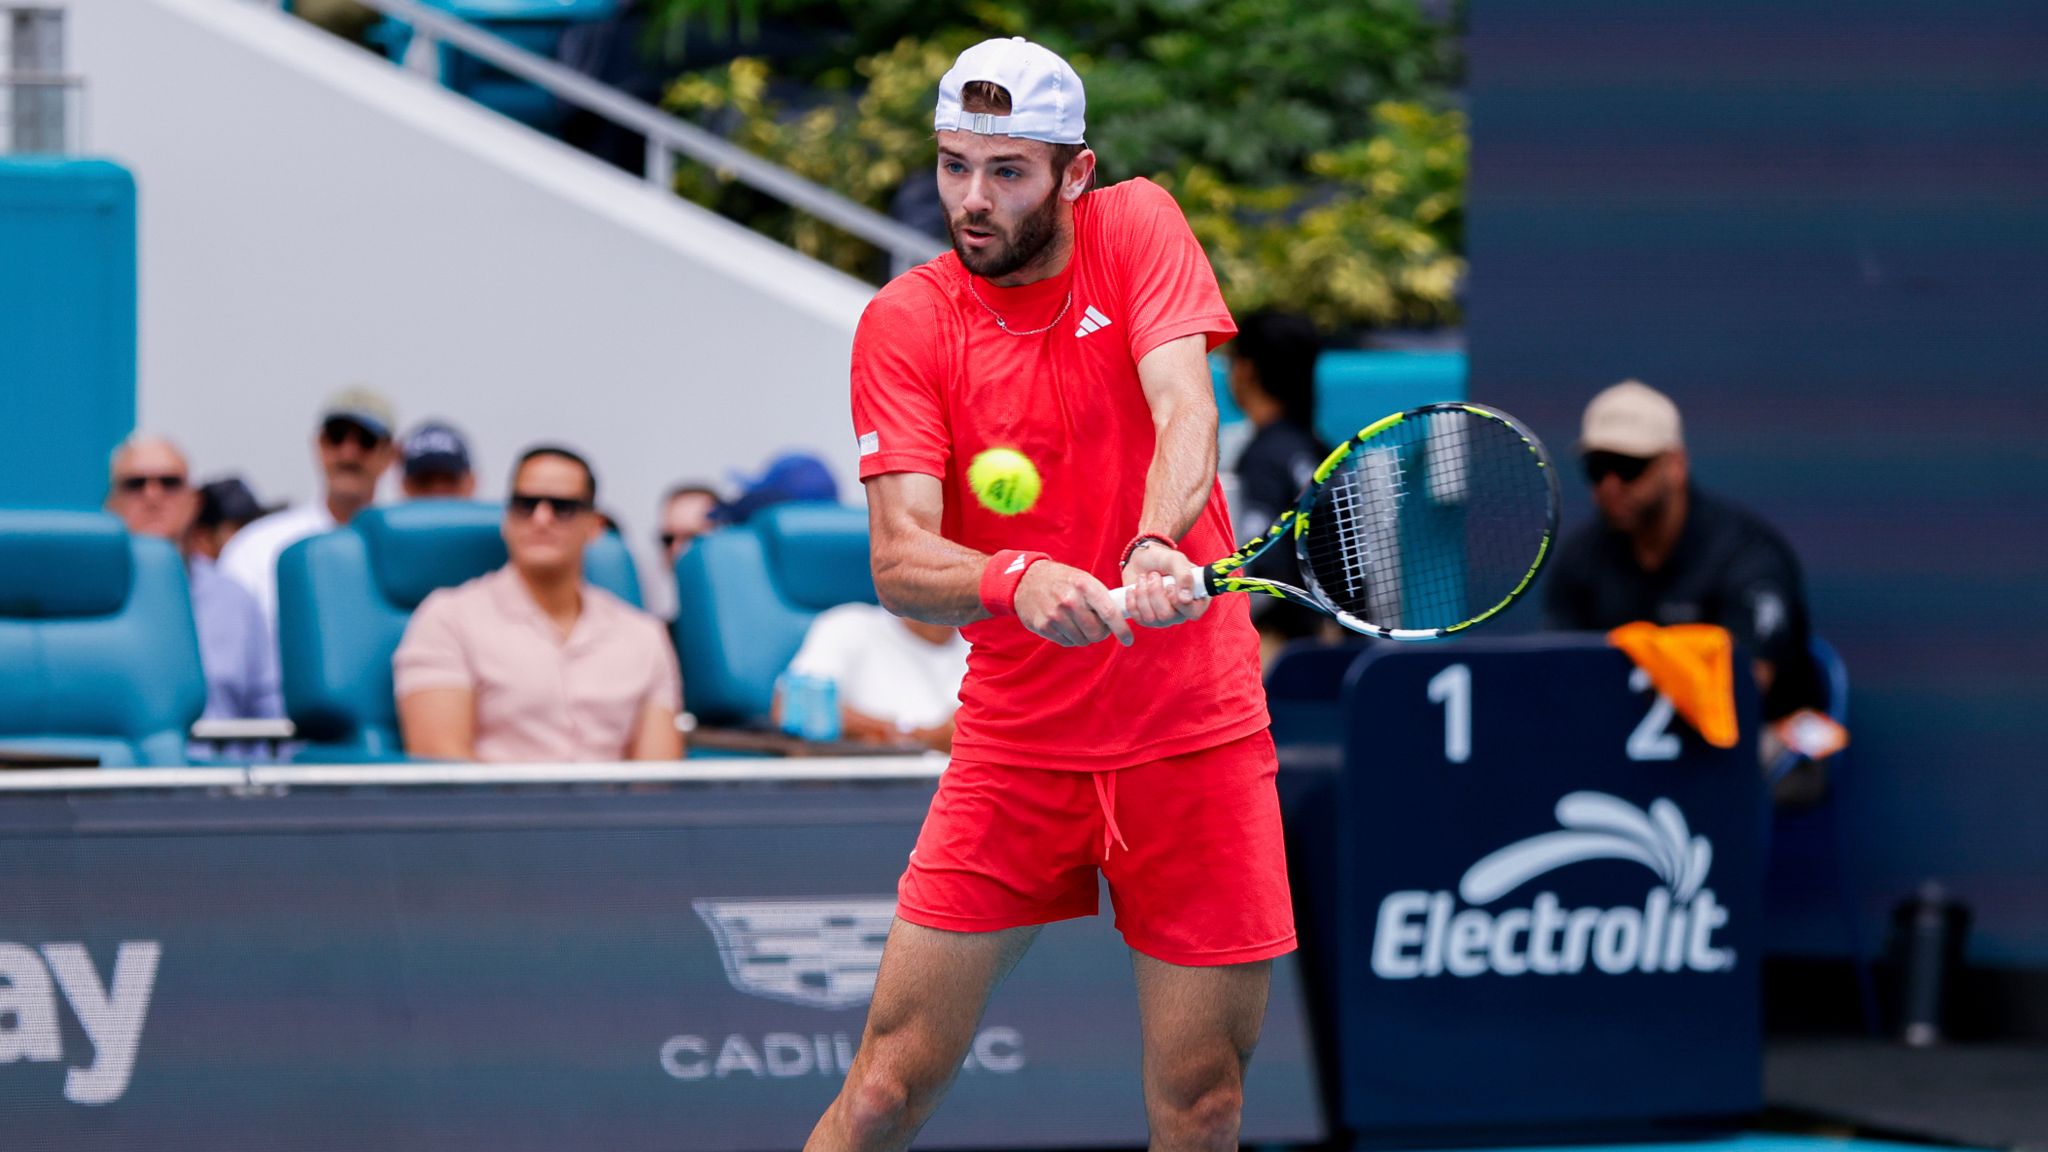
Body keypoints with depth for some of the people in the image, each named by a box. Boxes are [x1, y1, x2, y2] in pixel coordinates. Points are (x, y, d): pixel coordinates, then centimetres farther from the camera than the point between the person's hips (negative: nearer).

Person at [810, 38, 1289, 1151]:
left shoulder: (1136, 227, -2)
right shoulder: (904, 323, -3)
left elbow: (1186, 413, -18)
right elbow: (900, 559, -13)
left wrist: (1156, 546, -39)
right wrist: (1016, 582, -35)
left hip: (1198, 736, 0)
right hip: (1014, 748, 0)